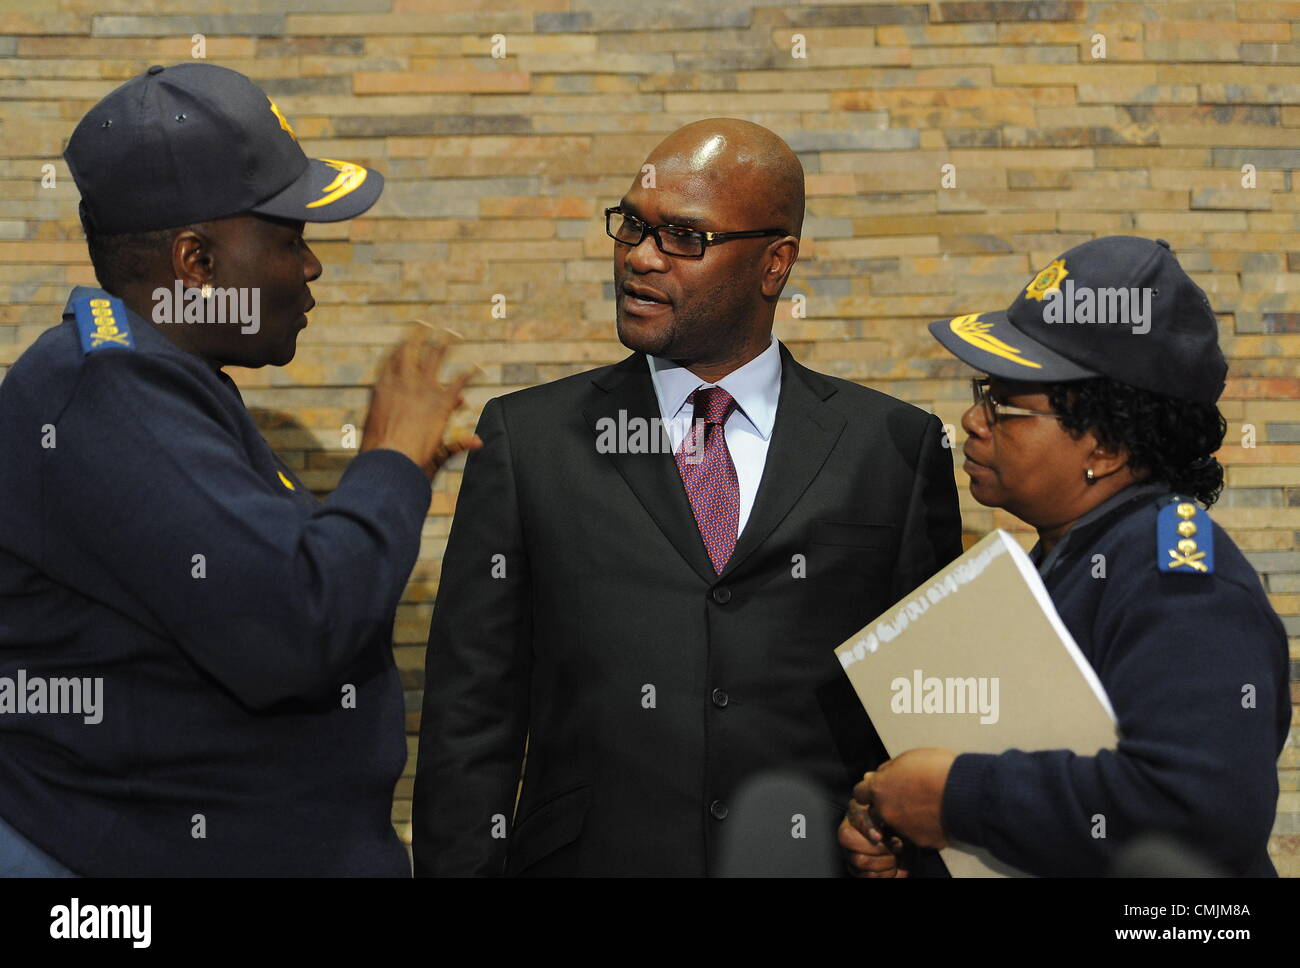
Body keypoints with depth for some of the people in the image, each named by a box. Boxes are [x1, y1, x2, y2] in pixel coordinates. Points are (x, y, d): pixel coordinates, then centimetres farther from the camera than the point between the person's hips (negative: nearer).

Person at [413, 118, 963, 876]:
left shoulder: (897, 448, 2)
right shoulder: (528, 439, 2)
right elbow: (470, 714, 0)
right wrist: (462, 866, -6)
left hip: (820, 857, 0)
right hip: (592, 854, 0)